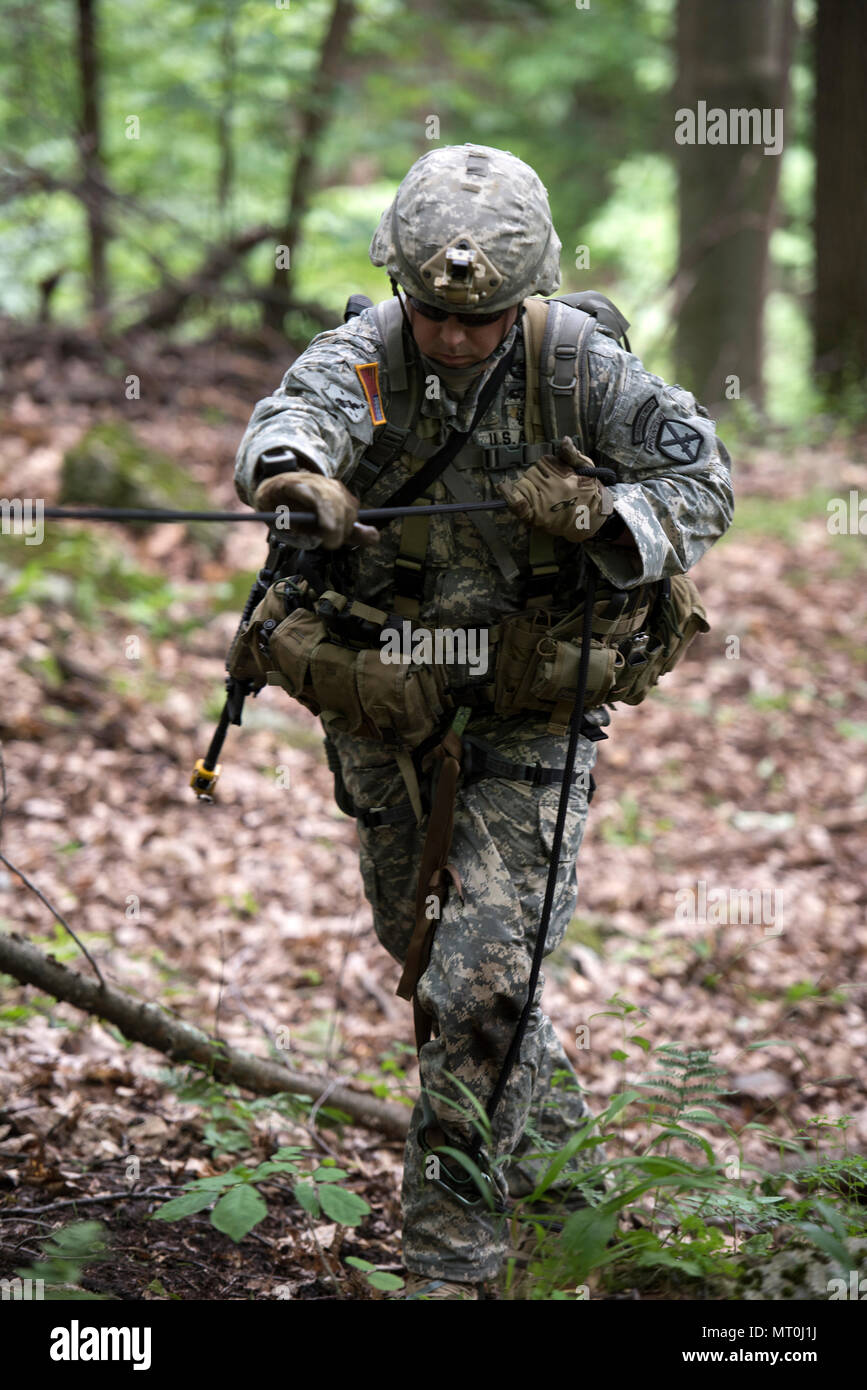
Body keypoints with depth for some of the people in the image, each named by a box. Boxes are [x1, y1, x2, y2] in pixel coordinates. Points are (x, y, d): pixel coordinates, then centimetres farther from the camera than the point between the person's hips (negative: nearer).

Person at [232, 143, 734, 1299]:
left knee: (482, 979, -12)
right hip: (384, 696, 3)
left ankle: (453, 1257, 0)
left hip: (531, 705, -3)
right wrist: (297, 474, -64)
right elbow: (296, 412, -40)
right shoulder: (366, 354, -17)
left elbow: (702, 482, -8)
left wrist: (600, 517, -28)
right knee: (424, 950, 19)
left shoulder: (580, 366, -15)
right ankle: (554, 1141, 45)